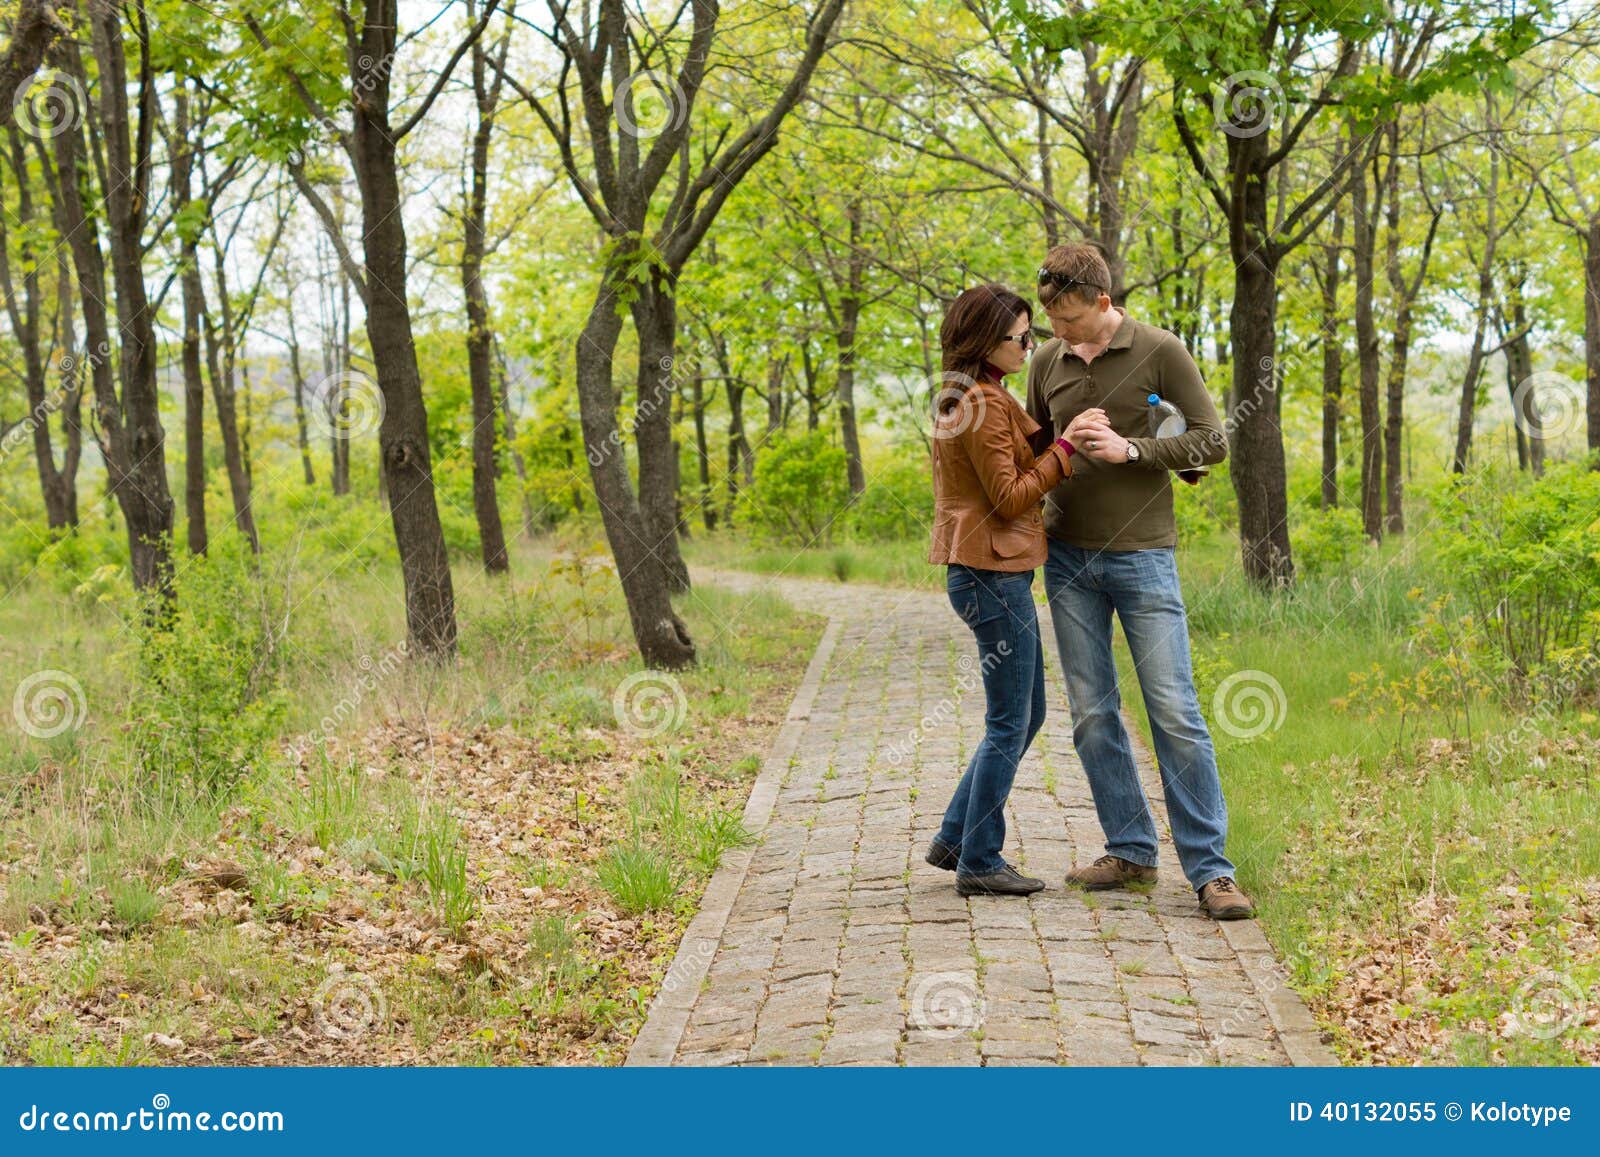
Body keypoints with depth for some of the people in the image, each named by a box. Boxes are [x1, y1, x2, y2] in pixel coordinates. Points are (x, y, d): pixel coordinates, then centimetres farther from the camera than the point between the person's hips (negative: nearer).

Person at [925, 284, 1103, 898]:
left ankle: (954, 839, 23)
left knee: (1026, 715, 17)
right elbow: (1009, 496, -17)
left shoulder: (962, 398, 16)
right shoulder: (984, 404, -16)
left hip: (984, 571, 11)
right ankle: (979, 863, 6)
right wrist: (1066, 445, -13)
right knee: (1011, 722, -2)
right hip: (994, 573, -11)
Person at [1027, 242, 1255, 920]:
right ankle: (1131, 851, 18)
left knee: (1175, 712, -6)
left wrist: (1130, 450, -17)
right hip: (1068, 557, 5)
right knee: (1091, 714, 6)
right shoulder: (1047, 362, 8)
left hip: (1142, 557, -4)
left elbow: (1212, 443, -6)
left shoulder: (1160, 352, -5)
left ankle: (1210, 869, 0)